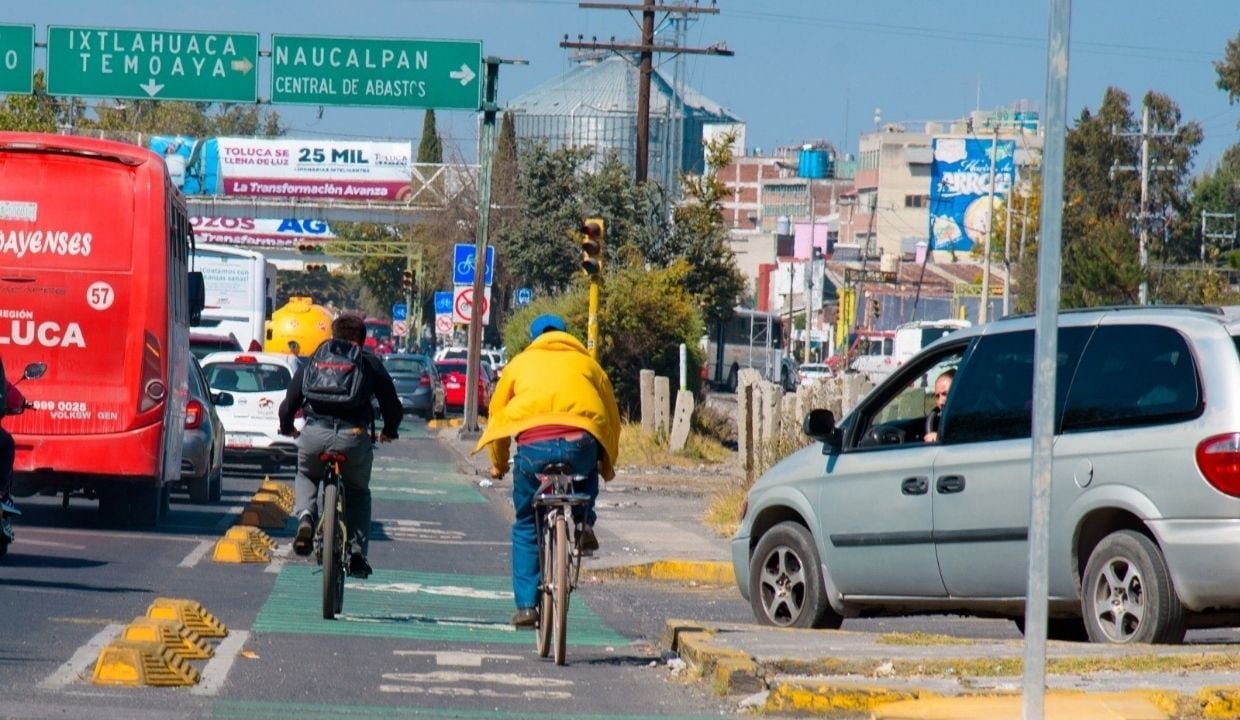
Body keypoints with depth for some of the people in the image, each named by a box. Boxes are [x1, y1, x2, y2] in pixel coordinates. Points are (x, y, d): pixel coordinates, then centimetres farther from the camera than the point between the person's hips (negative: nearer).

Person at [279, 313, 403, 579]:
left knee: (306, 476, 31)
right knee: (358, 492, 23)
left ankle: (305, 515, 0)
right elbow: (392, 406, 21)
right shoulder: (370, 363, 17)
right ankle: (357, 552, 10)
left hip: (315, 434, 1)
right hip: (354, 436, -1)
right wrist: (389, 431, 41)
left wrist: (287, 427, 40)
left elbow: (290, 402, 20)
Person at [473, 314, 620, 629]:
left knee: (526, 526, 17)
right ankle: (583, 523, 14)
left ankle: (526, 605, 12)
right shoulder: (586, 363, 27)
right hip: (581, 443, 1)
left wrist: (498, 464, 41)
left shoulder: (520, 363, 26)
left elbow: (497, 413, 28)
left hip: (533, 444, -1)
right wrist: (607, 464, 45)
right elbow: (611, 417, 30)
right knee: (587, 470, 39)